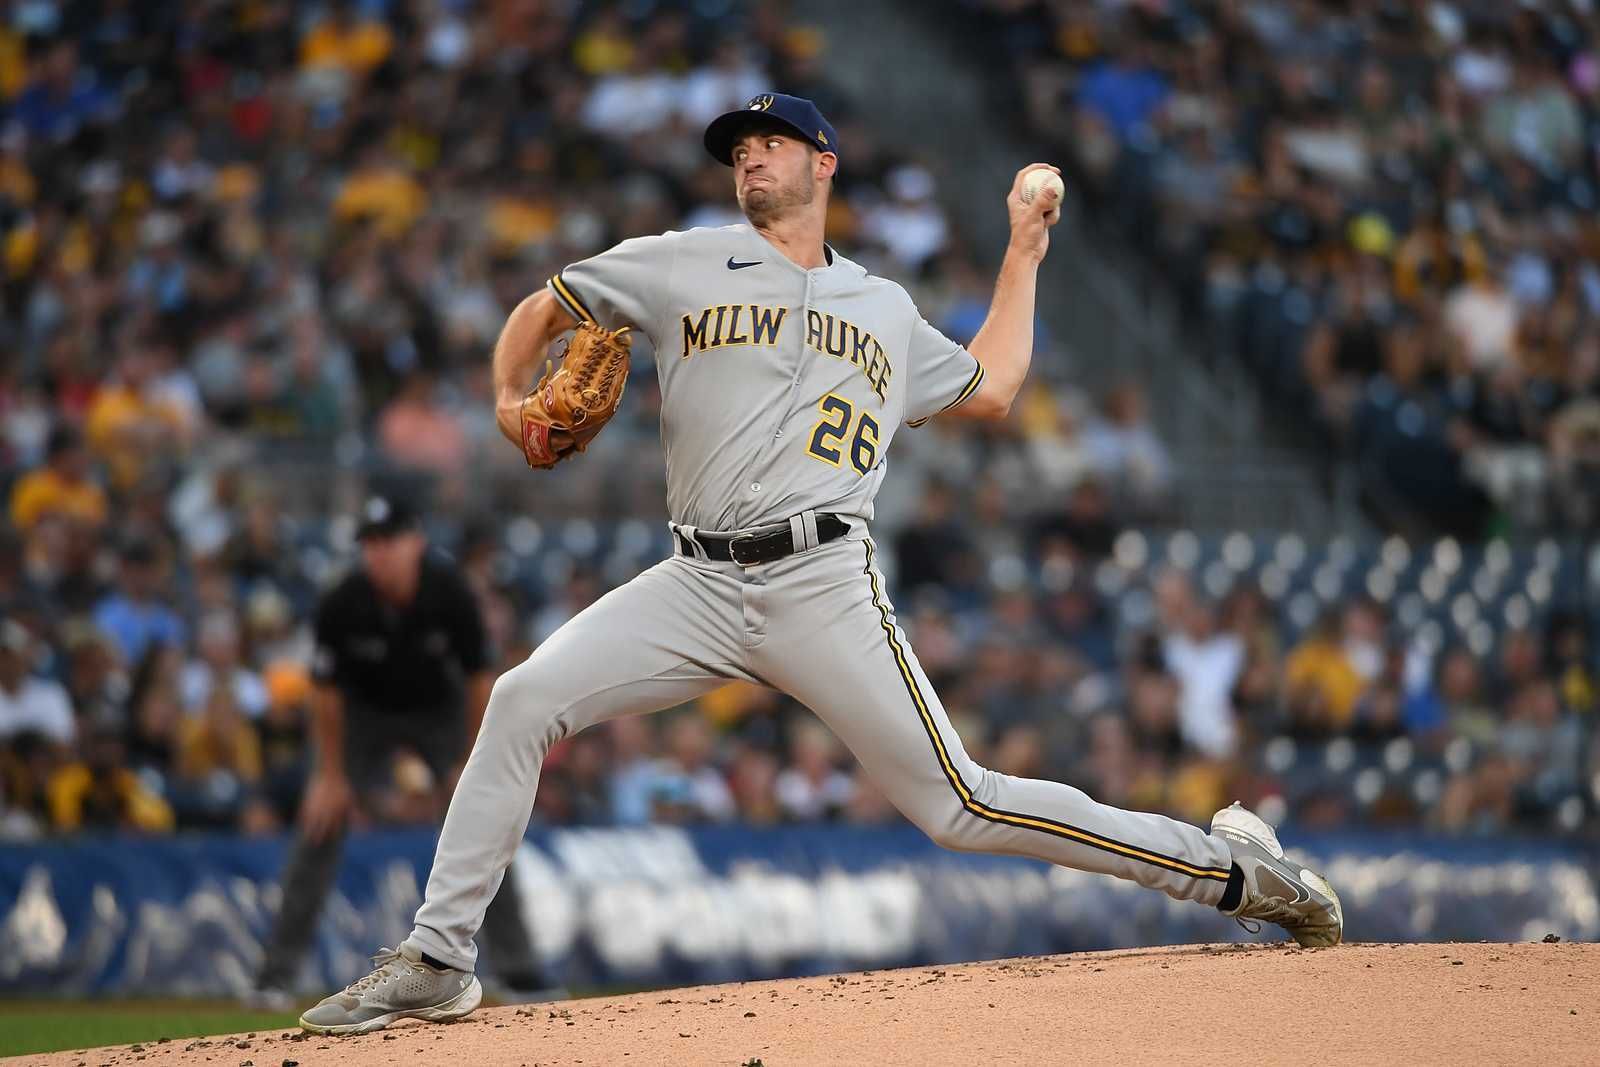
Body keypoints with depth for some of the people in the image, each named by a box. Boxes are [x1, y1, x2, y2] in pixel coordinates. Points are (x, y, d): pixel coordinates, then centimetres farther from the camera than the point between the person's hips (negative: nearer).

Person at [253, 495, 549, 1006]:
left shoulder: (450, 593, -27)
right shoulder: (342, 604, -28)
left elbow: (479, 676, -15)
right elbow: (326, 690, -16)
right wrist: (332, 774, -11)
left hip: (440, 710, 1)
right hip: (365, 711, -1)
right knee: (322, 824, -13)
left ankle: (518, 965, 2)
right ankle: (277, 972, -10)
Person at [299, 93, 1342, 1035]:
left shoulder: (885, 309, 20)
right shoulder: (681, 266, 14)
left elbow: (990, 389, 30)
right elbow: (545, 309, 21)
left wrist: (1023, 257, 31)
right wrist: (511, 399, 2)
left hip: (825, 585, -1)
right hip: (698, 585, 1)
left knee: (961, 807, -9)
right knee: (524, 701, -18)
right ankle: (437, 962, -11)